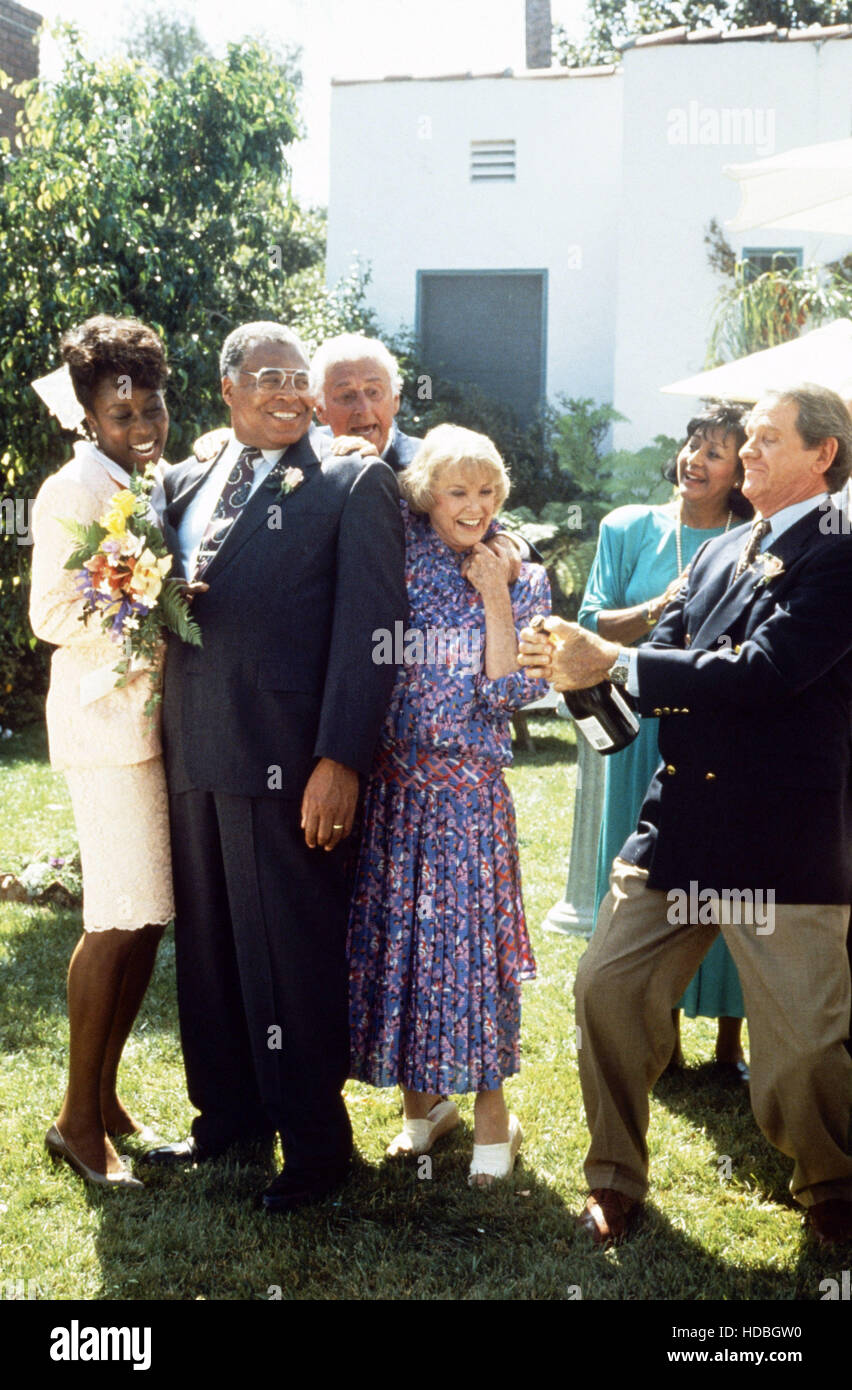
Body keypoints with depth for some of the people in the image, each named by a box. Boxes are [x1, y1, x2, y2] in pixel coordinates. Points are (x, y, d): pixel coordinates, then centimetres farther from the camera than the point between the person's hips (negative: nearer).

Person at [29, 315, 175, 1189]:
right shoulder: (76, 490, -8)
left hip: (162, 719, 8)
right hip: (107, 723, -8)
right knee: (120, 921, -7)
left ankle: (105, 1099, 22)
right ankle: (78, 1119, 6)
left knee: (146, 920, 10)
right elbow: (51, 613, -13)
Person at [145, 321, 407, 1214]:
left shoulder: (352, 486, -1)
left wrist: (340, 760, -16)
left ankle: (315, 1143, 16)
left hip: (287, 762, -5)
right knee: (207, 945, 15)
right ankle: (230, 1114, 31)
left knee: (293, 951, 1)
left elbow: (367, 630, -8)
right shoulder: (182, 486, 16)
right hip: (193, 759, 6)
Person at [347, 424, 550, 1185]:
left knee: (470, 933, 0)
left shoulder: (521, 579, 3)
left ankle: (493, 1113, 14)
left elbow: (512, 691, -4)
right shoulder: (399, 557, 6)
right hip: (391, 780, 2)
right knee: (395, 930, 7)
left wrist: (496, 601, -10)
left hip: (468, 787, -1)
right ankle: (423, 1098, 24)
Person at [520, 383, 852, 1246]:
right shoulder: (720, 553, 16)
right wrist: (581, 664, -9)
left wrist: (613, 662, -18)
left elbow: (761, 672, -21)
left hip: (782, 843, -7)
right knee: (608, 988, 6)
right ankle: (616, 1180, 23)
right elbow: (662, 660, 12)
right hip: (678, 826, 7)